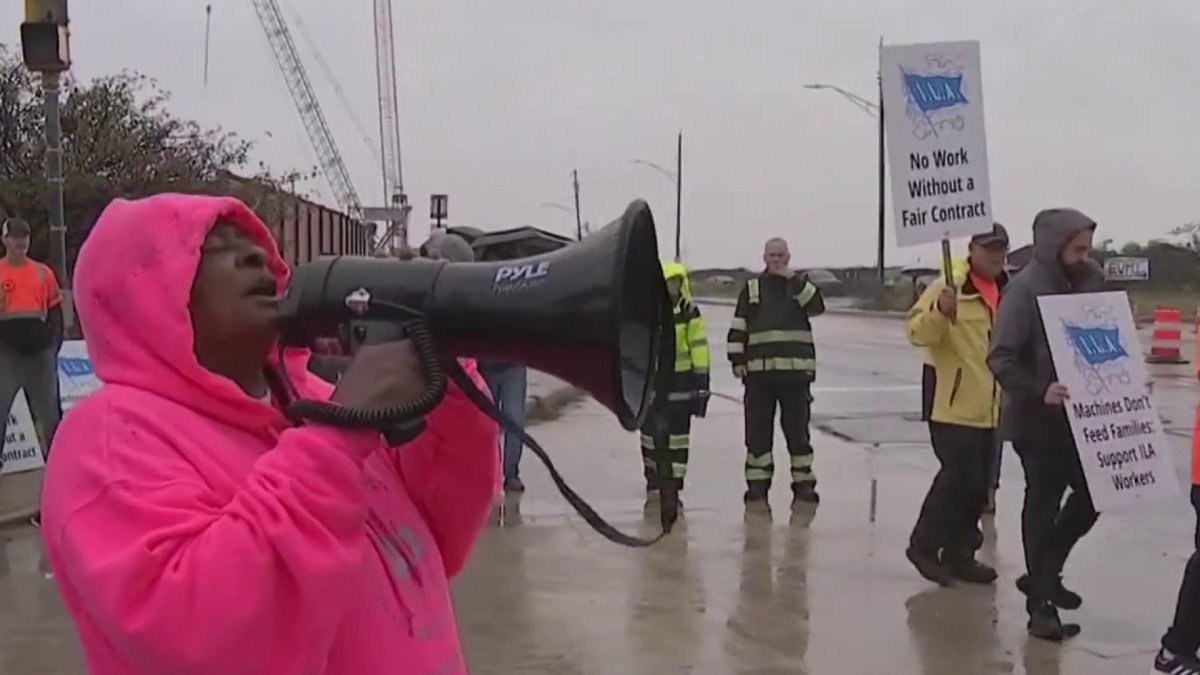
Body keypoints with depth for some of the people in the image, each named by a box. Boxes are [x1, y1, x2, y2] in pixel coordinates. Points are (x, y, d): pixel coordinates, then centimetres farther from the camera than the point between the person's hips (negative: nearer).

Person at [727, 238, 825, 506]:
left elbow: (817, 306, -11)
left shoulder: (800, 284, 10)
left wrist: (793, 279, -16)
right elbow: (737, 330, 7)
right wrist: (738, 362, -2)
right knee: (758, 431, 3)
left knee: (797, 429, 4)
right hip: (759, 371, 0)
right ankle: (757, 485, 10)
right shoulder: (751, 288, 9)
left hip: (795, 370, 0)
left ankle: (803, 484, 12)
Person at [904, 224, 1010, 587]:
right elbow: (917, 332, -22)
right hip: (952, 403, -8)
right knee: (960, 475, -12)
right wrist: (939, 311, -39)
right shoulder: (950, 286, -11)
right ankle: (924, 544, 4)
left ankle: (959, 553, 21)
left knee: (978, 483, 10)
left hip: (988, 407, 8)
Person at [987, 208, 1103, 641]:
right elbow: (1001, 358, -20)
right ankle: (1040, 602, 12)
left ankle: (1044, 573, 29)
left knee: (1094, 491, 10)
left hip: (1078, 413, 7)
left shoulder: (1090, 281, 5)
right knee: (1043, 502, 0)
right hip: (1035, 417, -7)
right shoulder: (1024, 289, -15)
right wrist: (1039, 390, -33)